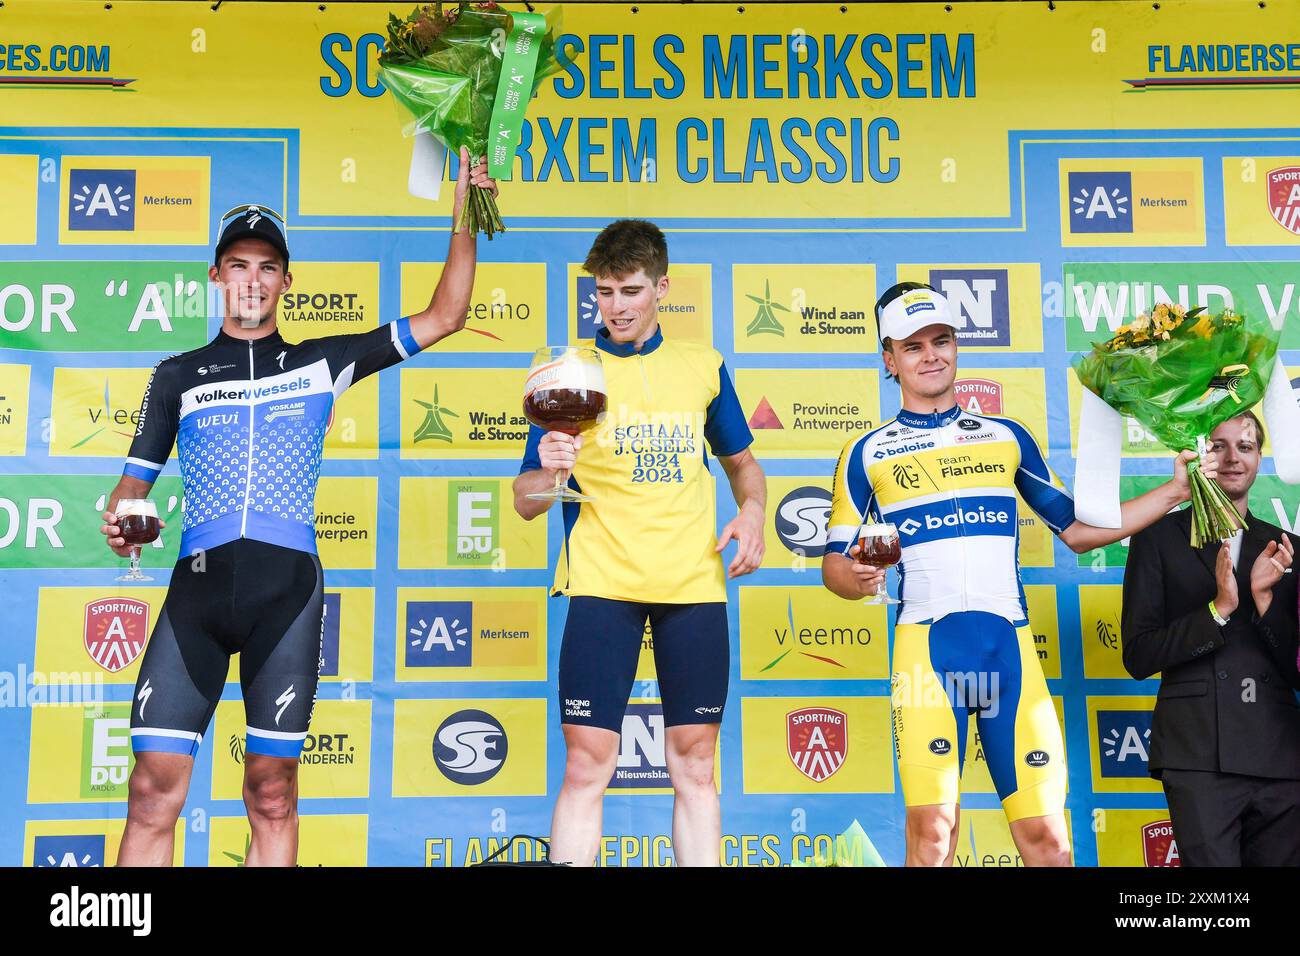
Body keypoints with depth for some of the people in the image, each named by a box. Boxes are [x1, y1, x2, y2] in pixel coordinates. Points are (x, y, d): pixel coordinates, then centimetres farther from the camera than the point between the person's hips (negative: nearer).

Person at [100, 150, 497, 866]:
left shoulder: (322, 362, 14)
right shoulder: (179, 375, 16)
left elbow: (443, 318, 13)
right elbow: (135, 482, 16)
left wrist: (462, 216, 7)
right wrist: (120, 523, -7)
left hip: (289, 584, 0)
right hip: (198, 581, 1)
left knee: (272, 792, 3)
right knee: (154, 787, -6)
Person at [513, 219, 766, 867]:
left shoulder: (703, 367, 12)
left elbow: (740, 460, 25)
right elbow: (526, 503, 3)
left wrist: (751, 511, 3)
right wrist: (546, 472, -20)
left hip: (695, 584, 2)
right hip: (603, 583, -2)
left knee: (695, 765, 6)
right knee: (586, 765, -6)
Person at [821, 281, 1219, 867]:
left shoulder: (1007, 437, 18)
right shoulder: (867, 454, 12)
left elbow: (1078, 530, 21)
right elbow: (835, 563, 11)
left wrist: (1175, 491, 14)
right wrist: (857, 577, -12)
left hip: (1010, 646, 2)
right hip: (927, 647, -2)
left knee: (1046, 835, -3)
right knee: (932, 830, -12)